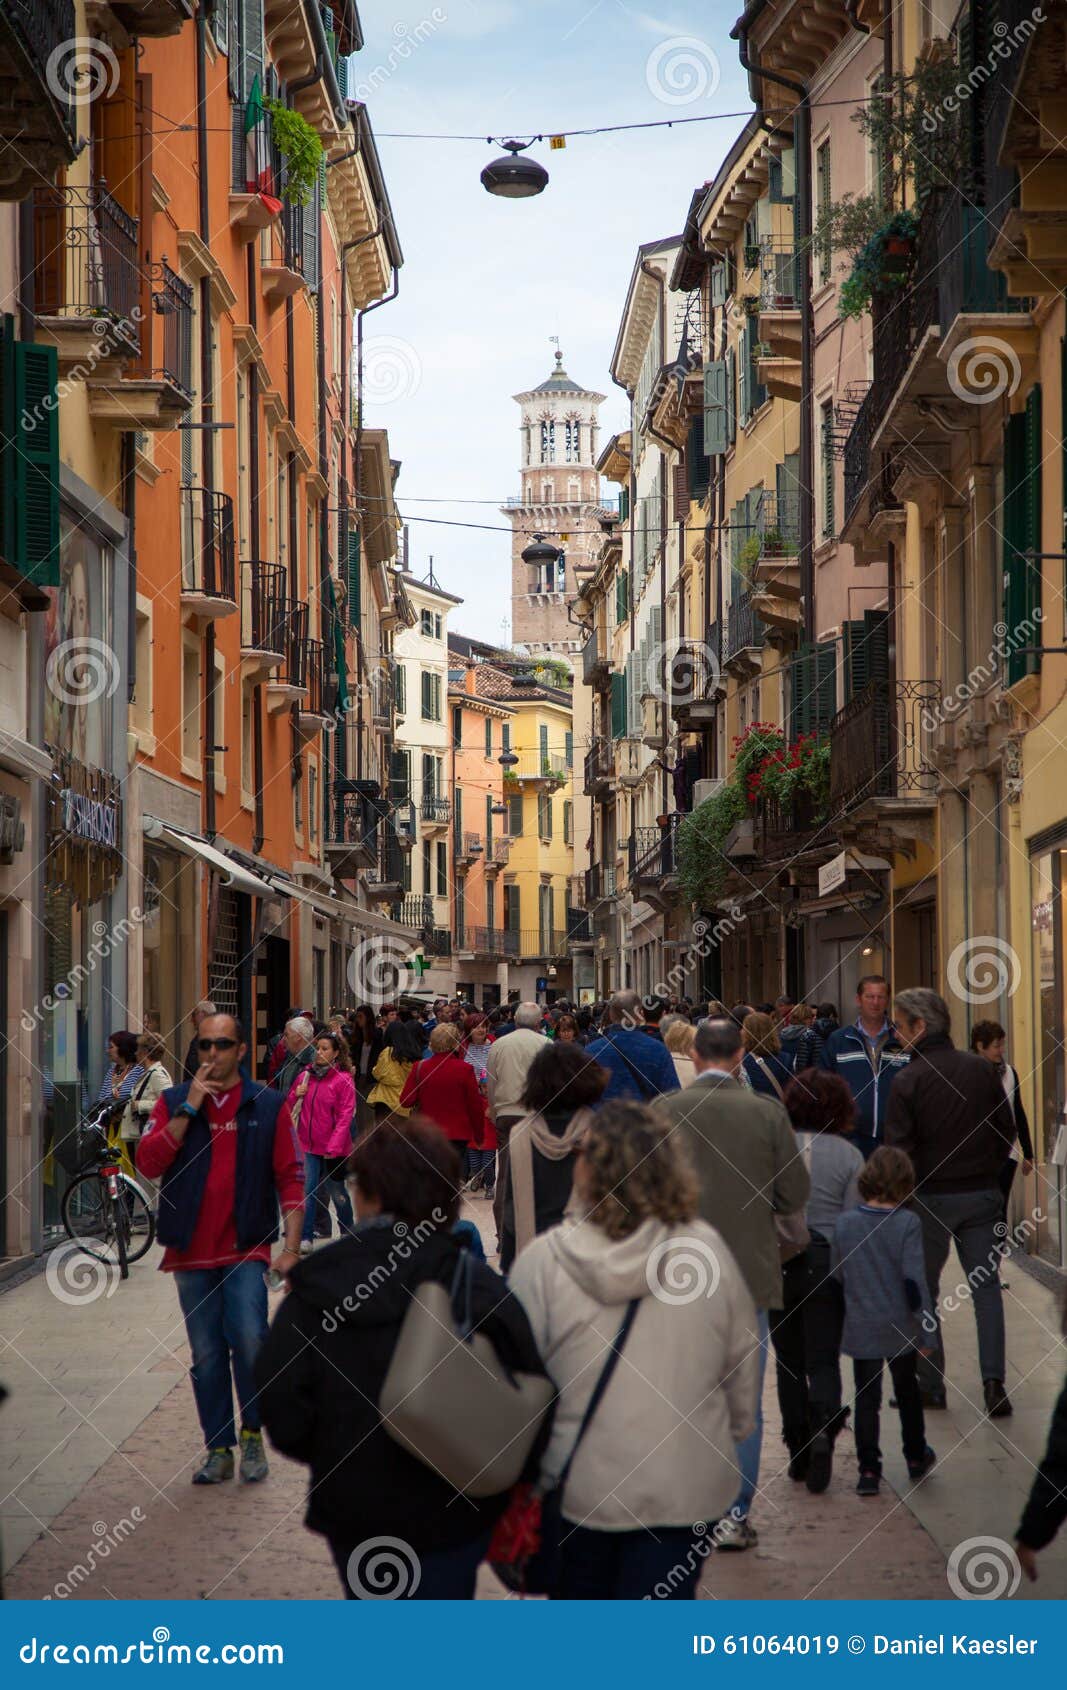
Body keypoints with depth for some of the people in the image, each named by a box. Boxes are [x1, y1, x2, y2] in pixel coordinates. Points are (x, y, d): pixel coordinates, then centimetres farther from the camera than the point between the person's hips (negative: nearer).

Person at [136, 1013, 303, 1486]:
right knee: (206, 1356, 7)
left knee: (248, 1340, -17)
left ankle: (252, 1433, 4)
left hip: (246, 1249, -2)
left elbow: (289, 1177, 1)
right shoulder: (173, 1102, 6)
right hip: (191, 1252, 2)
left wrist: (291, 1246, -7)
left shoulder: (268, 1105, 2)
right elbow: (149, 1163, -8)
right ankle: (218, 1449, 17)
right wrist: (188, 1109, -13)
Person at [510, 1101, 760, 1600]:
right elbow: (742, 1372, 4)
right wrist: (731, 1435, 22)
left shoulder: (543, 1261, -12)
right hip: (684, 1483, 0)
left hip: (576, 1485, 0)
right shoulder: (707, 1251, -7)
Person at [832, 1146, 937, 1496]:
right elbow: (914, 1277, -17)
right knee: (907, 1392, 19)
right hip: (900, 1329, -1)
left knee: (866, 1399, 7)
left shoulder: (844, 1223, -7)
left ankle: (868, 1470, 1)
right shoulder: (907, 1223, -15)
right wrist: (925, 1322, -10)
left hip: (860, 1328, 1)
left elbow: (836, 1274, 3)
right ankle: (916, 1457, 33)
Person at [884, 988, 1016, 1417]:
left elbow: (898, 1148, -13)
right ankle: (993, 1381, -3)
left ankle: (930, 1384, 14)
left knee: (923, 1289, 11)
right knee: (986, 1285, 7)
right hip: (982, 1195, 3)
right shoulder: (981, 1069, -1)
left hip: (929, 1198, -3)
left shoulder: (907, 1080, -13)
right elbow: (1007, 1129, 6)